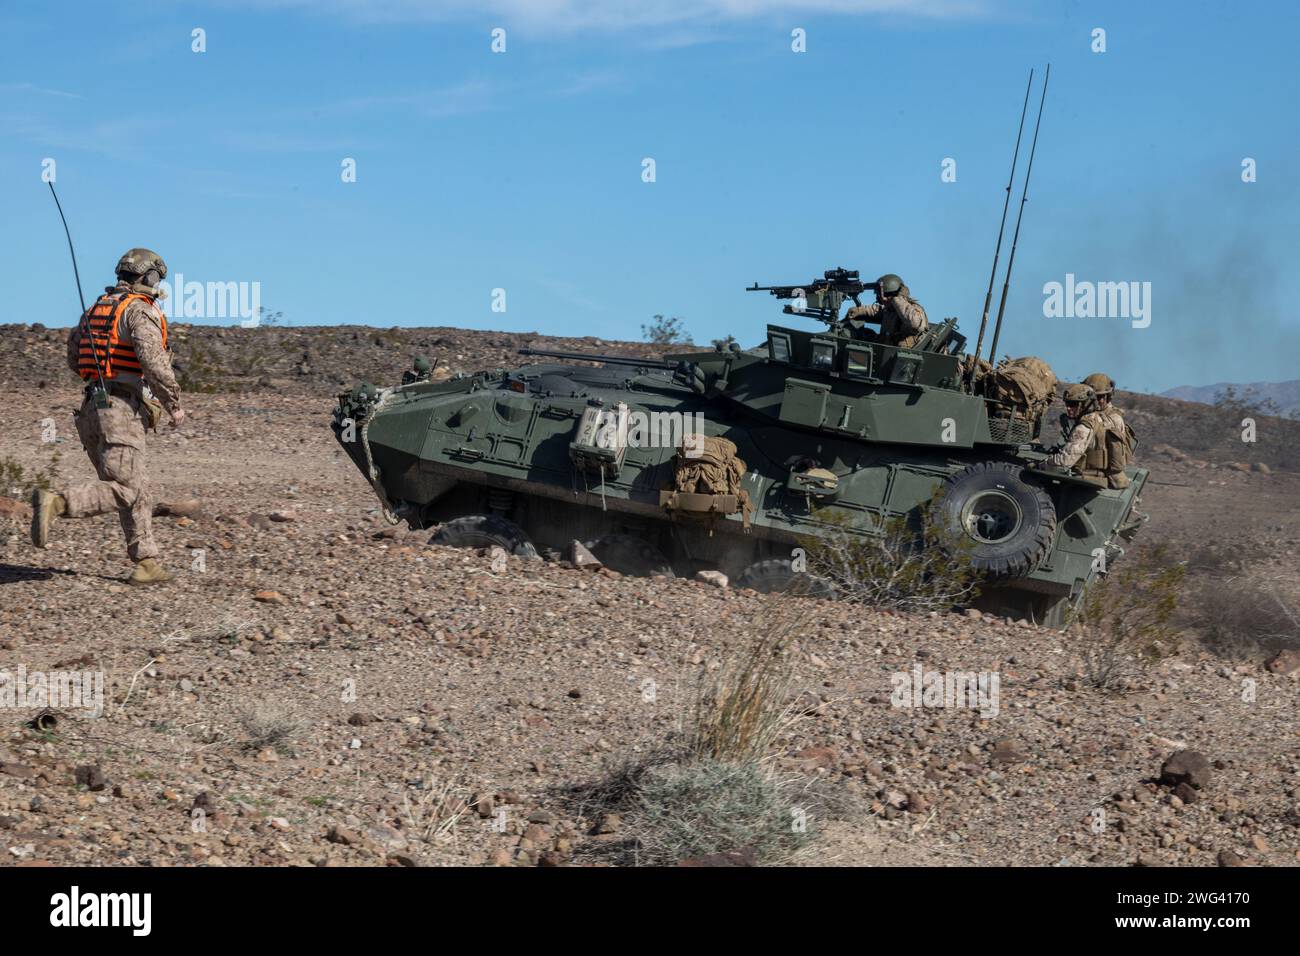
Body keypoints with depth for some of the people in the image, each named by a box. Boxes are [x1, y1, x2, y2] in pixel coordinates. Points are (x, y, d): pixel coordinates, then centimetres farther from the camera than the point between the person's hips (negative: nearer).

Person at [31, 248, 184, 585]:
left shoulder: (97, 308, 19)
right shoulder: (140, 311, -7)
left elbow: (74, 360, 22)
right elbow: (154, 360, -20)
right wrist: (174, 403, -10)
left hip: (93, 406, 9)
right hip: (123, 409, -9)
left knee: (136, 491, 11)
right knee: (122, 490, -13)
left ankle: (146, 563, 10)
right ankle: (55, 503, -29)